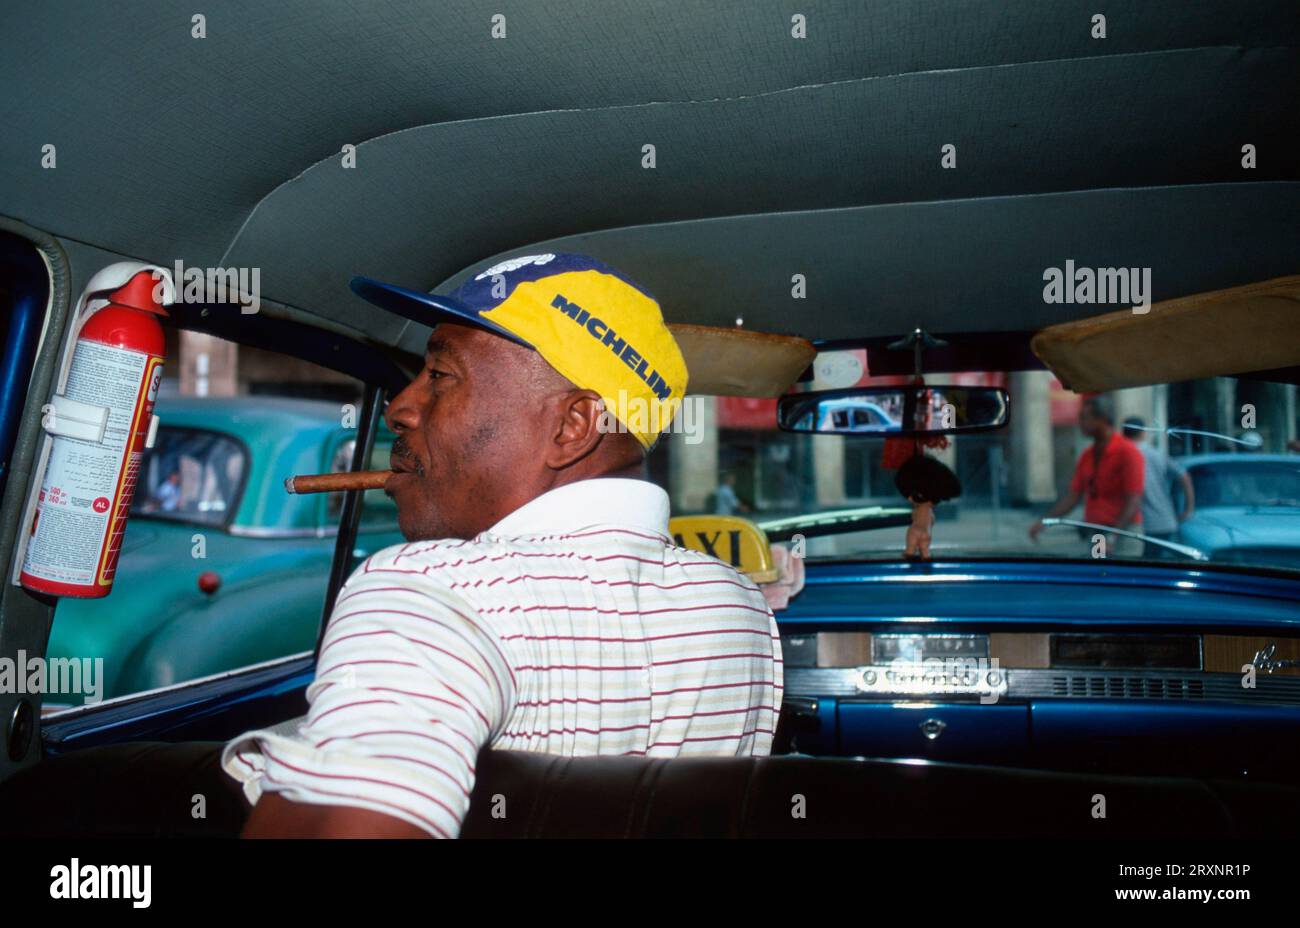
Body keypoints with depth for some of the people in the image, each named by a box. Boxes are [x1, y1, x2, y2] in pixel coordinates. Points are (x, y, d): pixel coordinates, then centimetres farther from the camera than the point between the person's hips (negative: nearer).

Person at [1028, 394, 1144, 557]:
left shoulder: (1128, 452, -8)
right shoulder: (1087, 456, 13)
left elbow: (1133, 501, -14)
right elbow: (1073, 495, 12)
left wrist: (1113, 536, -25)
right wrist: (1044, 520, 1)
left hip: (1122, 533, -6)